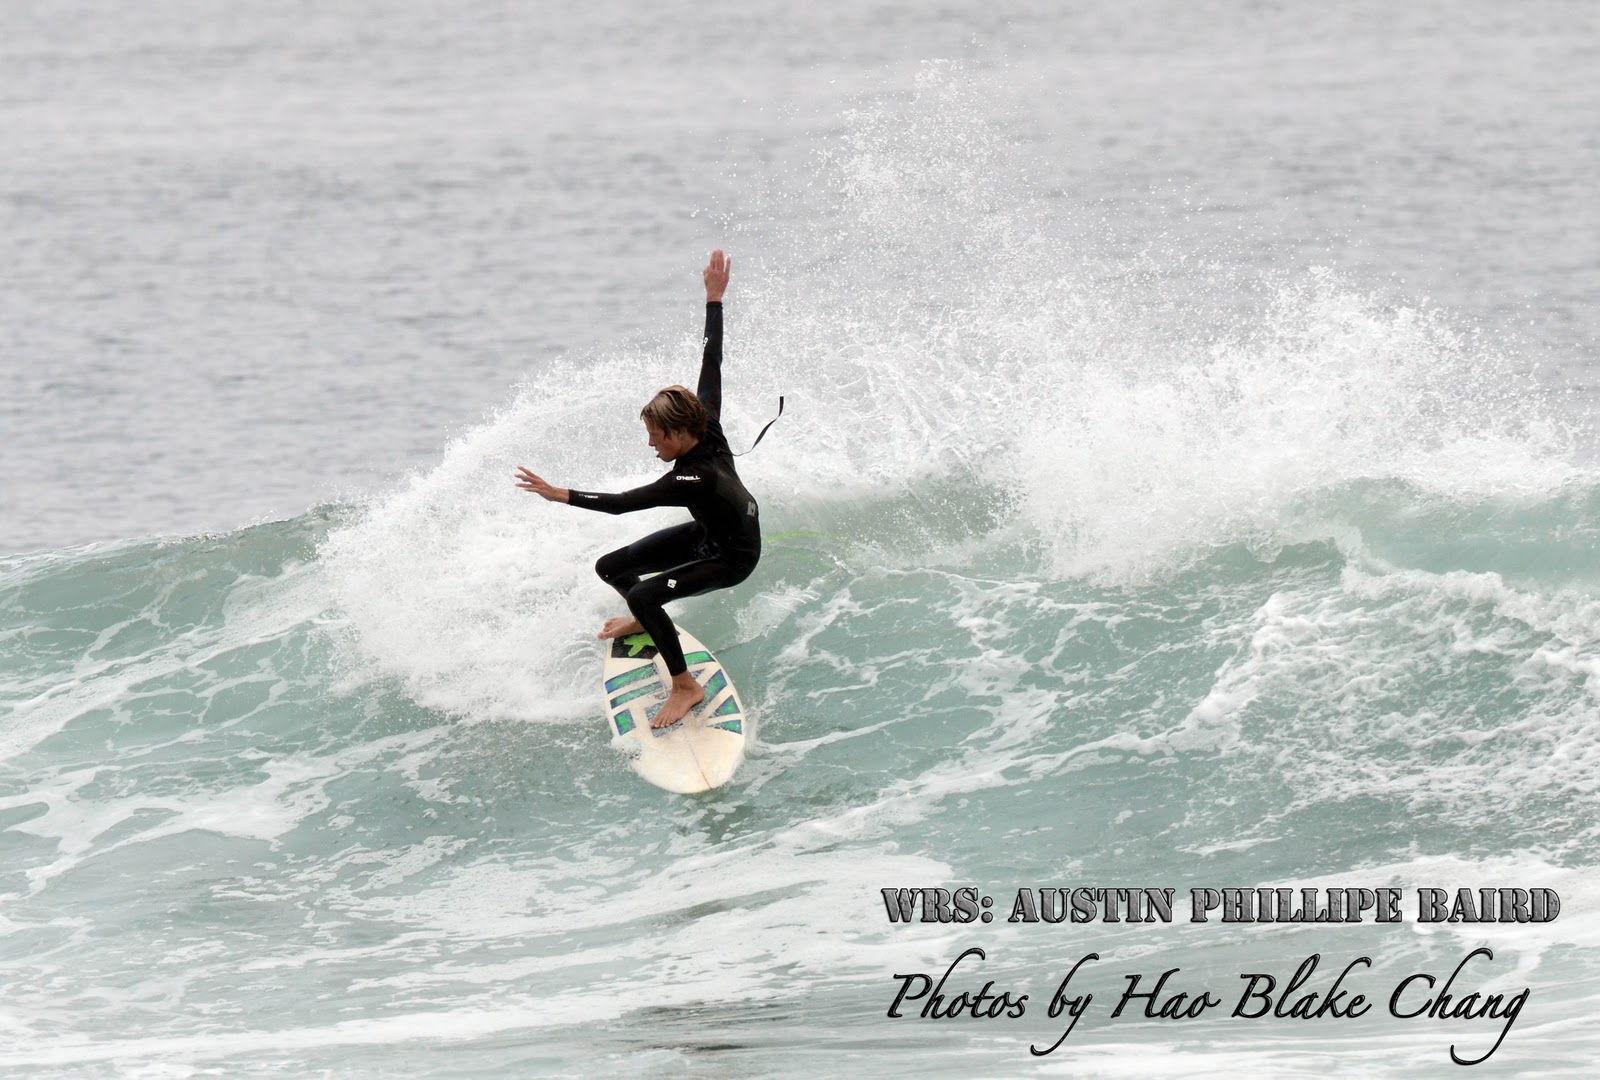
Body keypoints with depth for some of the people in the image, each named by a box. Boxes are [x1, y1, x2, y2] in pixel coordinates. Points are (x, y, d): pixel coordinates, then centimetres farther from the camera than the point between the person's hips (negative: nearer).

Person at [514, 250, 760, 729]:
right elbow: (712, 364, -12)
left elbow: (620, 504, -38)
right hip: (708, 532, 9)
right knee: (610, 568, 11)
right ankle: (647, 619, 44)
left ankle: (685, 686, -13)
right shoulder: (708, 427, -19)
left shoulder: (691, 481, -39)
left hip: (732, 558, -9)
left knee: (643, 596, -29)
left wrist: (561, 495, -36)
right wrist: (714, 299, -6)